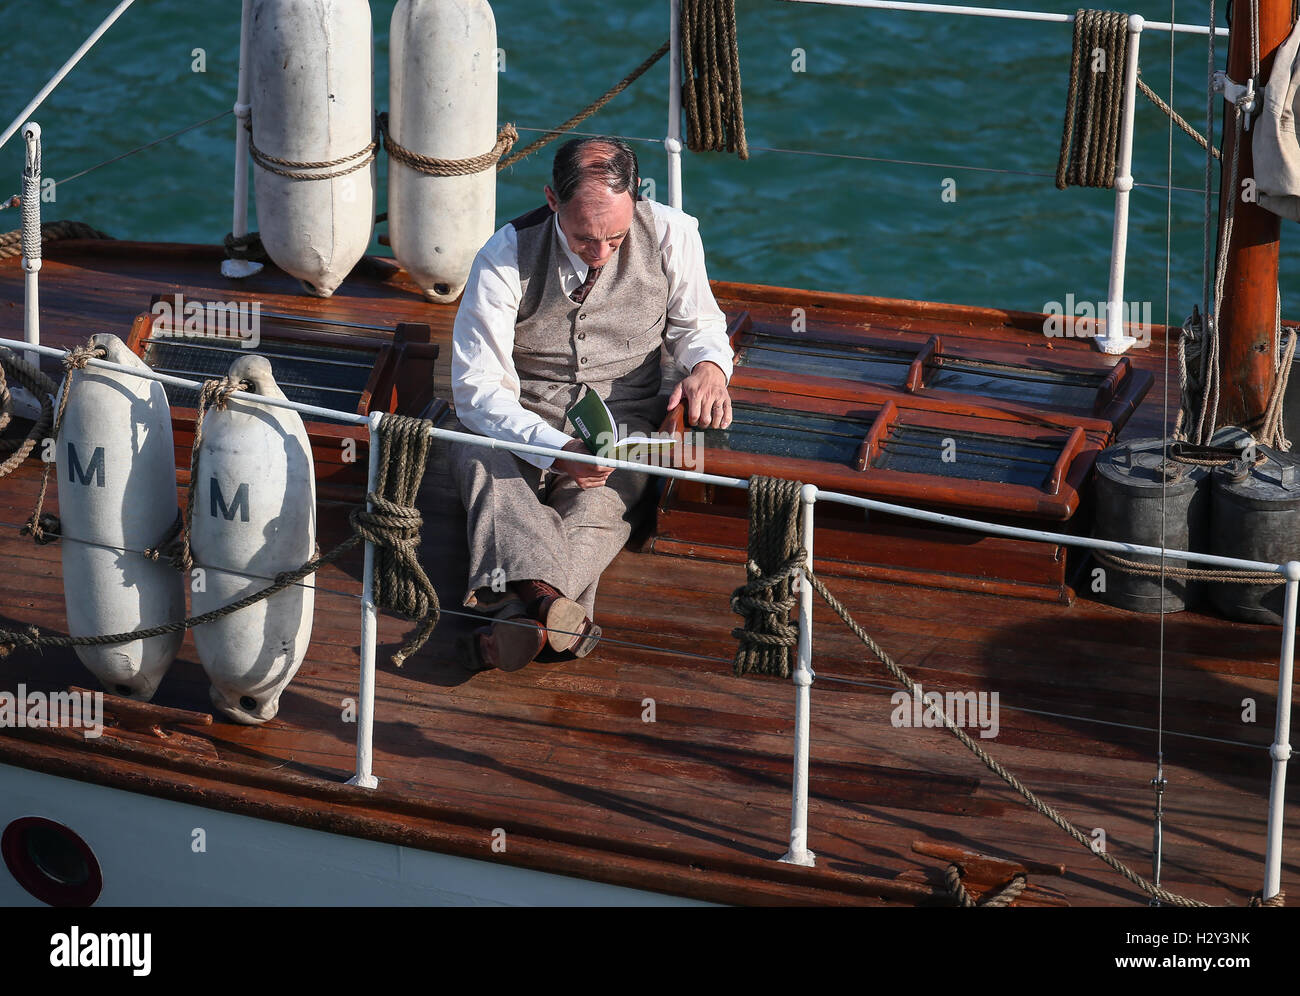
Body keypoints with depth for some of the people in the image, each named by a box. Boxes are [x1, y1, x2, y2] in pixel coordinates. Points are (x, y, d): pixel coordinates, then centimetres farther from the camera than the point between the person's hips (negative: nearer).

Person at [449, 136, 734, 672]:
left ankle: (524, 617, -53)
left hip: (623, 422, 1)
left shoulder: (670, 235, -8)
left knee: (599, 502, -34)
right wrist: (556, 448, -32)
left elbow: (696, 322, 12)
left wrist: (709, 365, -14)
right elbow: (477, 386, -15)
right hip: (517, 422, -1)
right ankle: (549, 601, -59)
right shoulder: (506, 258, -14)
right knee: (484, 465, -36)